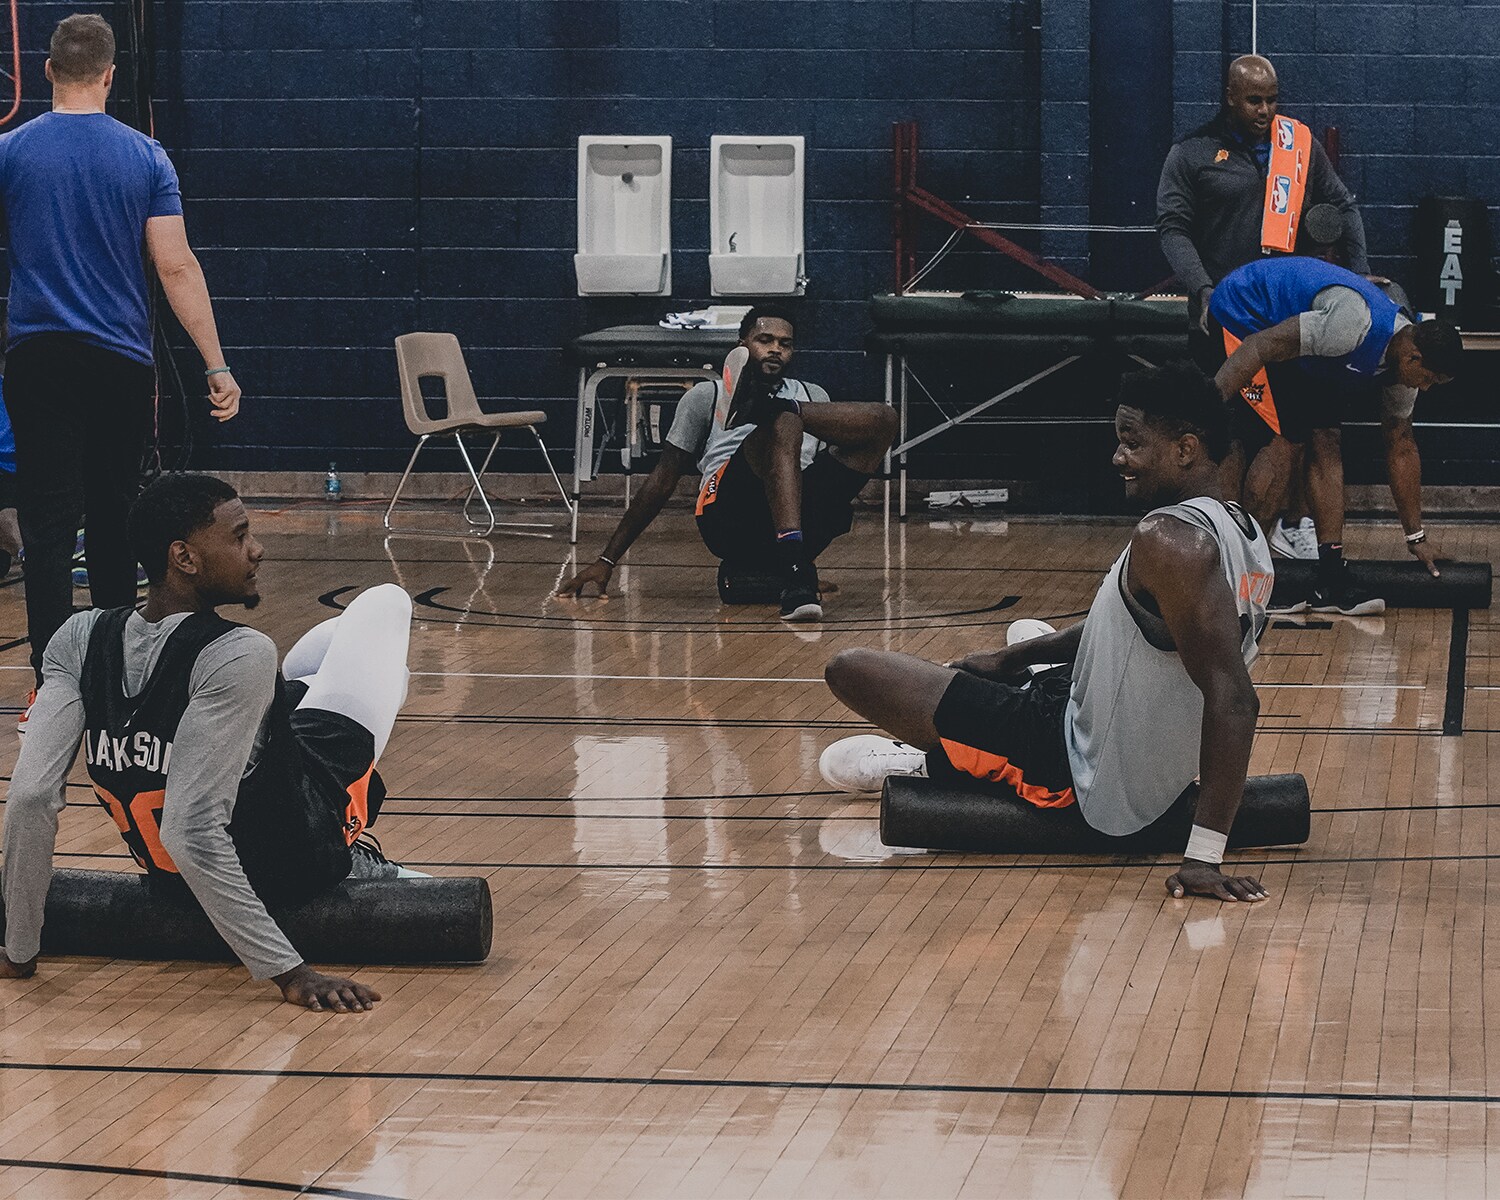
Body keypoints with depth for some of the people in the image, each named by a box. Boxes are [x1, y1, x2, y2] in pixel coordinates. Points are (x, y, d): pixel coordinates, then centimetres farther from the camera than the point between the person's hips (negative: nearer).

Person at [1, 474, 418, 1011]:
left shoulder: (80, 639, -18)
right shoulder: (239, 656, -34)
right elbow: (190, 834, -40)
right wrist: (288, 972, -37)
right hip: (296, 860, -6)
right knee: (386, 603, 14)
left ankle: (355, 865, 40)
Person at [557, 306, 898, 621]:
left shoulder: (814, 397, 33)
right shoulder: (706, 396, 24)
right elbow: (662, 481, 19)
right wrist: (607, 560, 13)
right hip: (728, 518, -3)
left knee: (885, 419, -14)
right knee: (783, 423, -37)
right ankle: (796, 578, -53)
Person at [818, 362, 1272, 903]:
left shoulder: (1169, 539, -27)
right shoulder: (1243, 530, 3)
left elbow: (1234, 700, -34)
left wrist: (1205, 855, -34)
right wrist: (1008, 659, 19)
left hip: (1088, 782, -10)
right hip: (1157, 770, 10)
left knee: (850, 669, -6)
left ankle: (933, 762, 19)